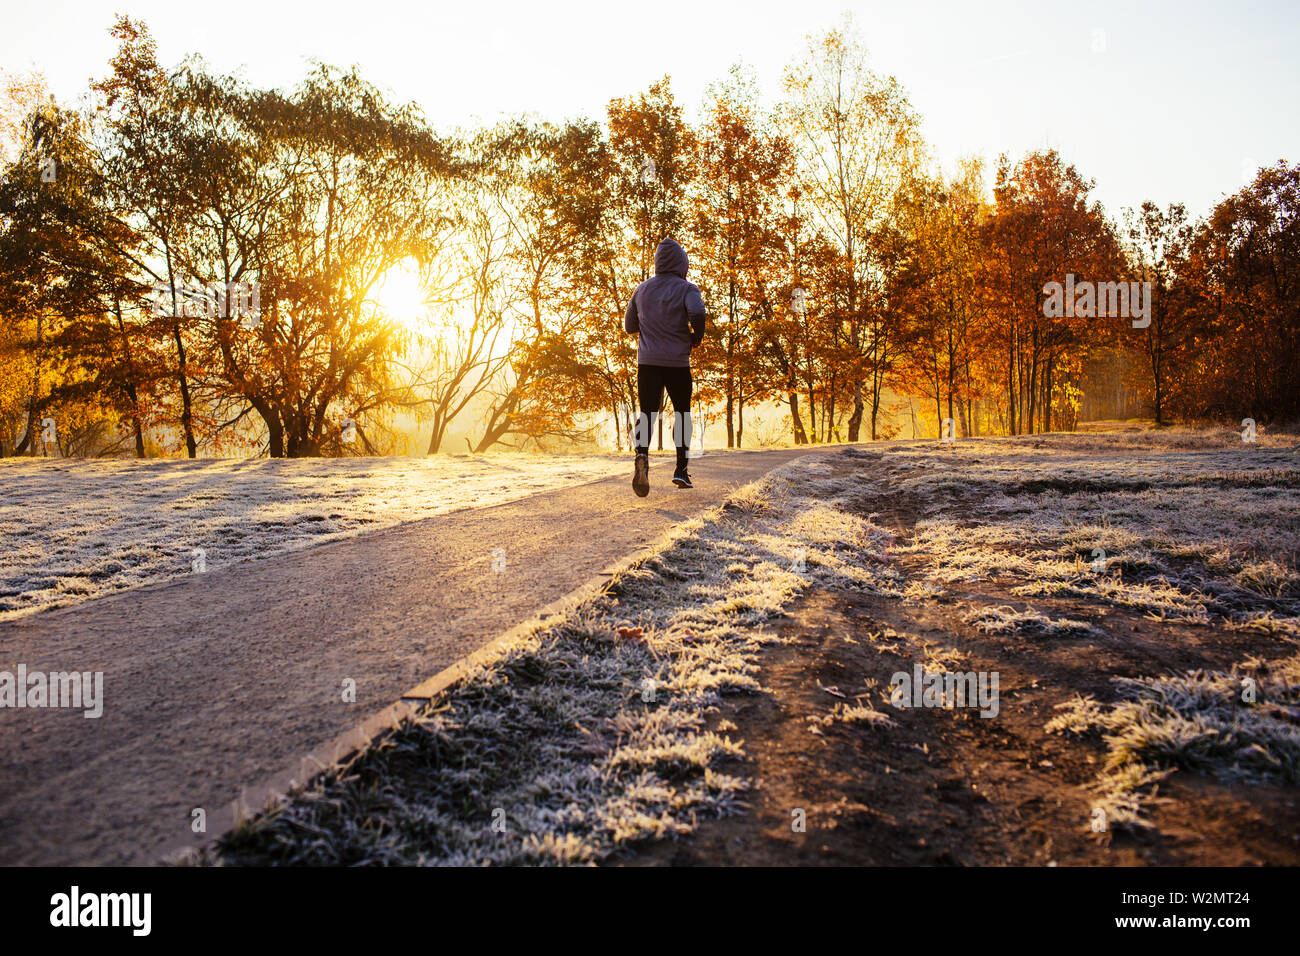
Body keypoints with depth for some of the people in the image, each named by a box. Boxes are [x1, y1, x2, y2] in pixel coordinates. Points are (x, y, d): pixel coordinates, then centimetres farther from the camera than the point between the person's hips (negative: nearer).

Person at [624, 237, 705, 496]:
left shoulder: (642, 289, 9)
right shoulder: (687, 288, -2)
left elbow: (628, 326, 16)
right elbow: (697, 311, -23)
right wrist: (697, 336, -5)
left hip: (647, 361, 2)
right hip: (678, 362, -2)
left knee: (647, 413, -4)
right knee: (682, 412, 14)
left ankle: (642, 454, -33)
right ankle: (681, 470, 12)